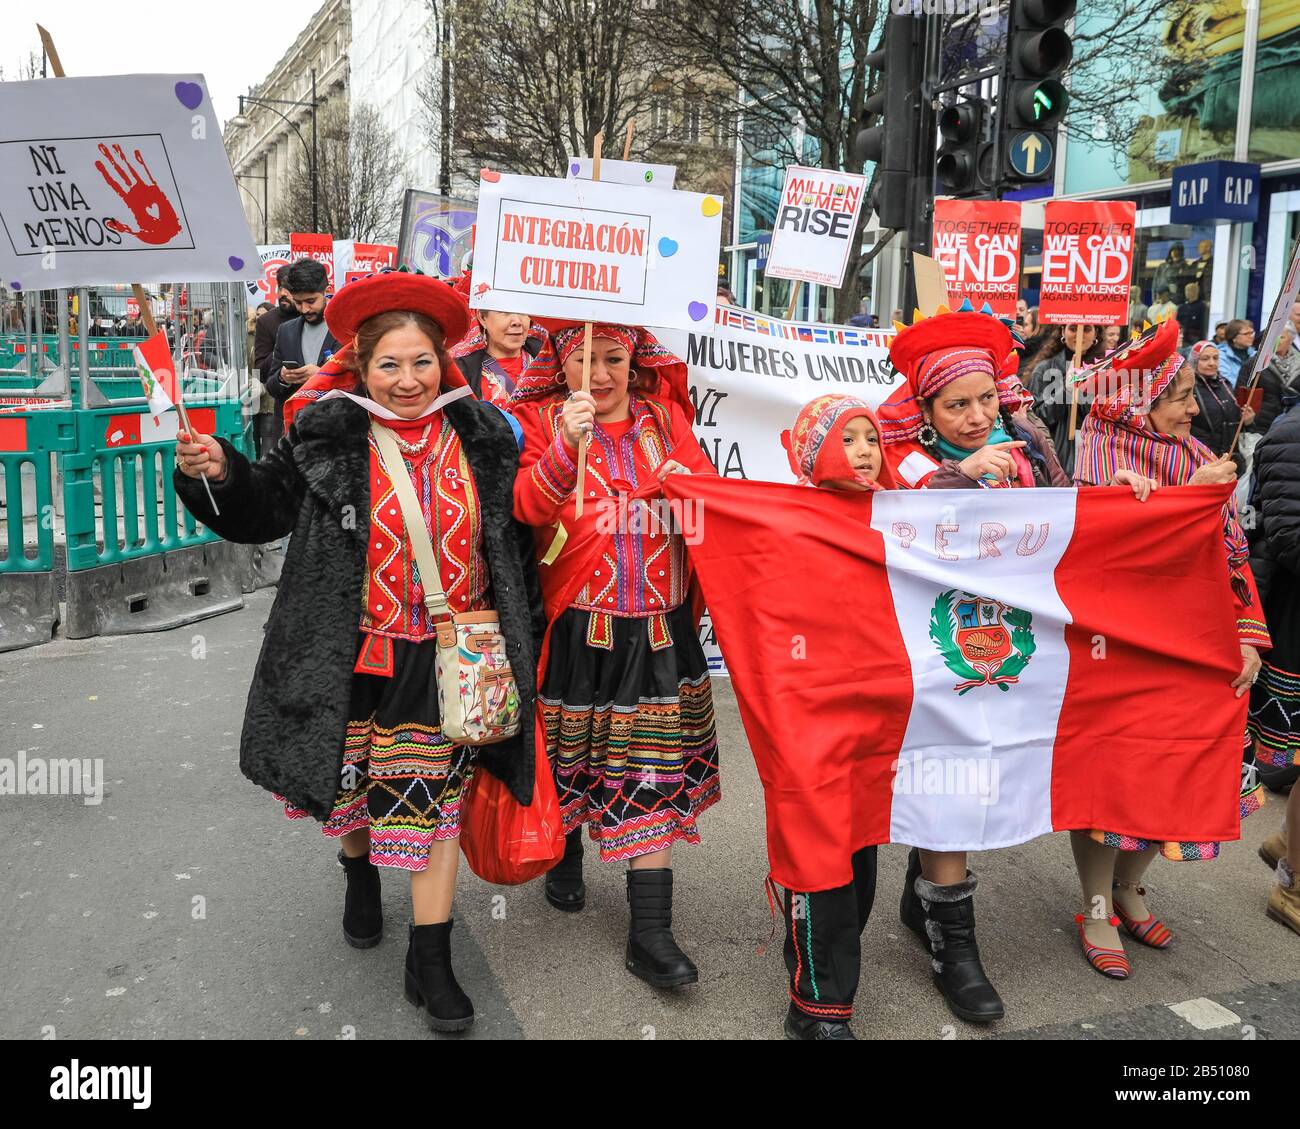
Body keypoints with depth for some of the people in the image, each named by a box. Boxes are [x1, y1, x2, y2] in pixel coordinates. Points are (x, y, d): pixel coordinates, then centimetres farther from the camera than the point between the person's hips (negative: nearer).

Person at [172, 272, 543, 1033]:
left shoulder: (484, 436, -3)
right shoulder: (328, 436, -6)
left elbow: (515, 544, 5)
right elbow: (264, 511, 1)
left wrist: (524, 641, 6)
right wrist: (218, 474, -20)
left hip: (445, 659, 0)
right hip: (354, 655, 1)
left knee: (433, 800, 6)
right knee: (355, 784, 20)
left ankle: (431, 964, 19)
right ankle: (361, 880, 53)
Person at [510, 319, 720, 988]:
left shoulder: (663, 413, 5)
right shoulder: (542, 417, -3)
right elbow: (528, 506, -18)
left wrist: (686, 482, -14)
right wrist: (565, 445, -35)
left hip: (659, 624, 2)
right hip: (578, 624, -1)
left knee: (655, 769, 2)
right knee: (570, 755, 16)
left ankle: (650, 933, 9)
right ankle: (567, 853, 47)